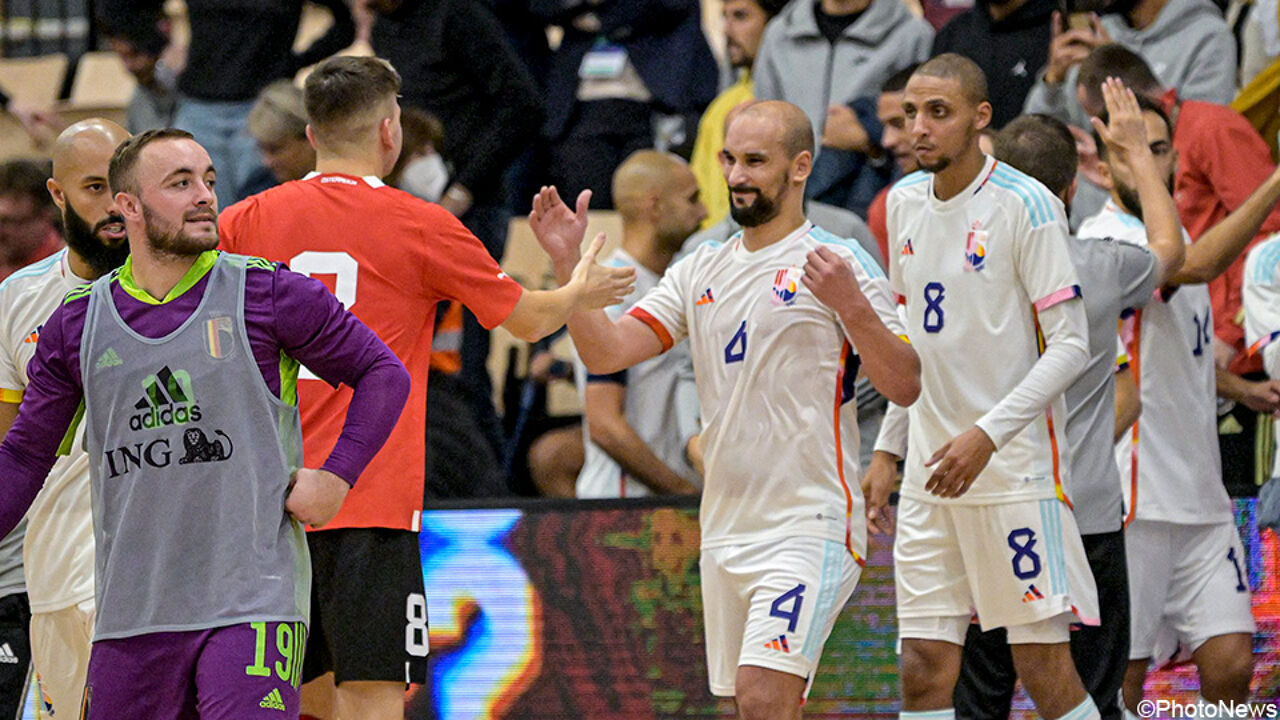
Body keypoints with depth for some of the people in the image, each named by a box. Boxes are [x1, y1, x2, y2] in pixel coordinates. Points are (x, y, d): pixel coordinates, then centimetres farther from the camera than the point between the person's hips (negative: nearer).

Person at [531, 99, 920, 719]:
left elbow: (904, 387, -11)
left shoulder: (839, 266, -5)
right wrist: (567, 261, -6)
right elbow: (605, 352, 7)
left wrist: (851, 306, -26)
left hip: (809, 524, -7)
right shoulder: (701, 272, 14)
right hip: (726, 529, 7)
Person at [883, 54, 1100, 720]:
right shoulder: (905, 203, 10)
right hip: (930, 471, 6)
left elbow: (1070, 345, -13)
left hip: (1015, 467, -6)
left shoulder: (1026, 207, -11)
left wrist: (987, 434, -21)